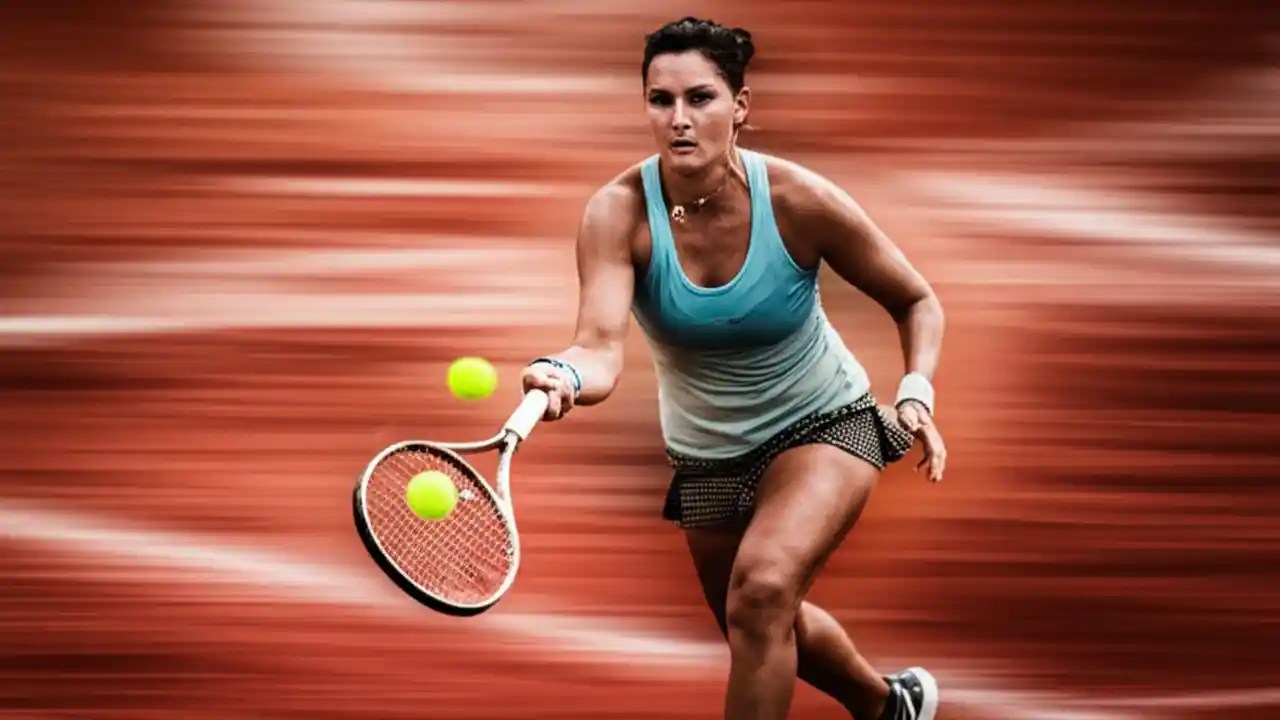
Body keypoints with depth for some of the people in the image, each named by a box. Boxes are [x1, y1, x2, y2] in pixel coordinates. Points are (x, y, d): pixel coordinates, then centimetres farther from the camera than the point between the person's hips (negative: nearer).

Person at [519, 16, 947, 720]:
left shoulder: (801, 201, -24)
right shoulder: (619, 212, -23)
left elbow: (915, 302, -8)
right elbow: (601, 346, -38)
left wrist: (916, 393, -24)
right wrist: (563, 376, -61)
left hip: (823, 424, -3)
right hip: (705, 453, 3)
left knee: (761, 589, -30)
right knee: (765, 633, 21)